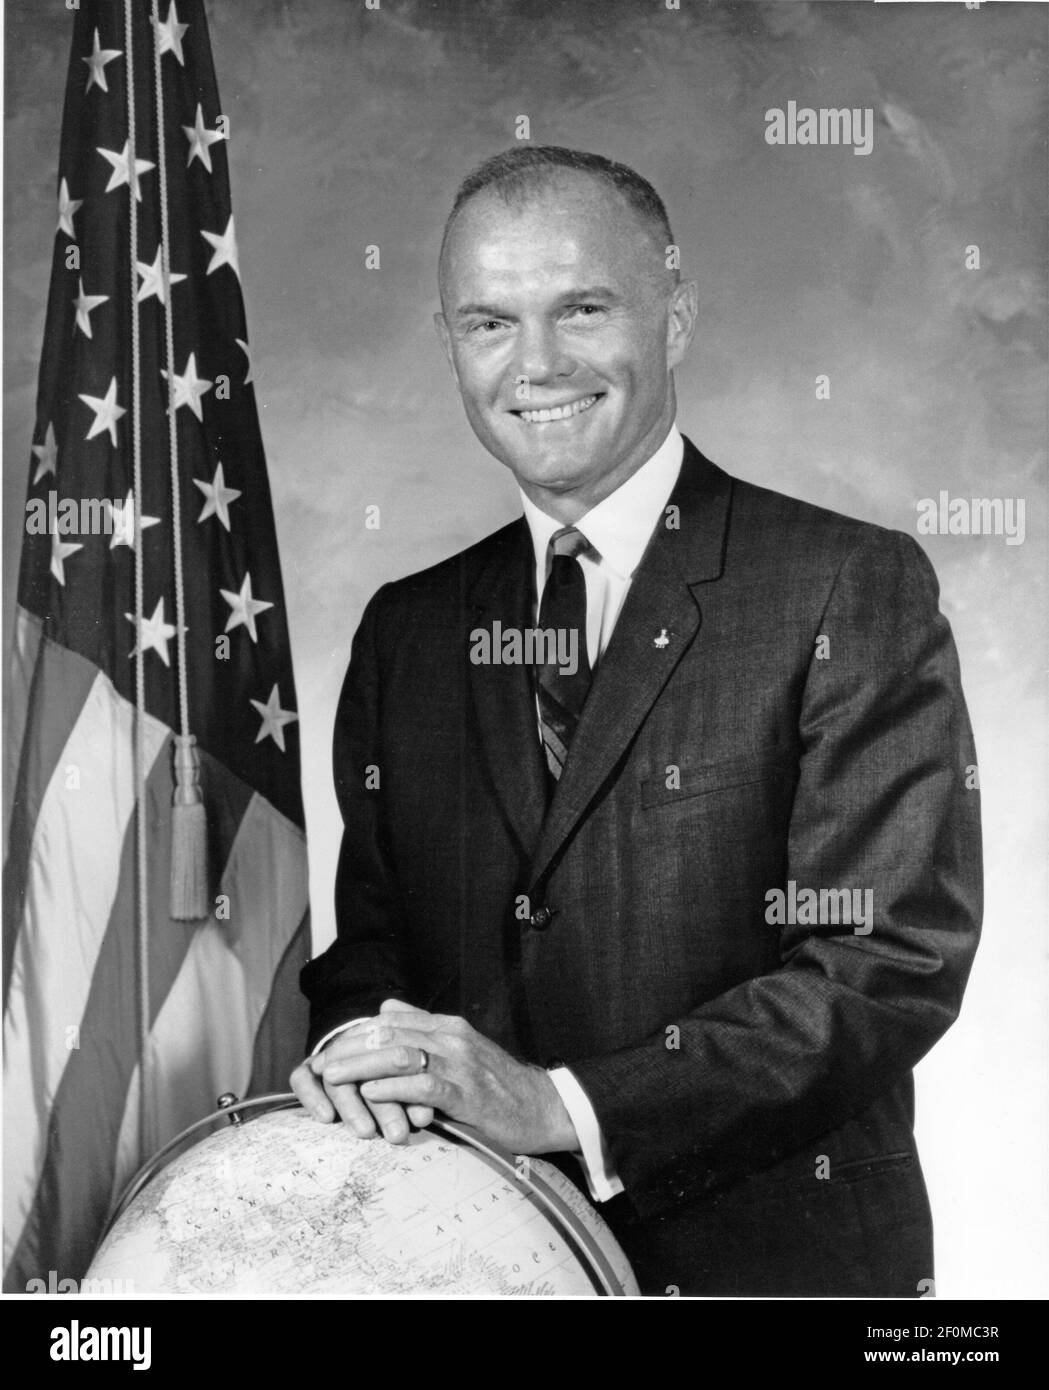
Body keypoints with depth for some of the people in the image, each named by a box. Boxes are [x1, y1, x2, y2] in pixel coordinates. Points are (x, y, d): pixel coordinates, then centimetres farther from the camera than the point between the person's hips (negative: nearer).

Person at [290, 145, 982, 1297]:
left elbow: (896, 956, -17)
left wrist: (566, 1104, -24)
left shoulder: (852, 589, -11)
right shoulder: (405, 633, 4)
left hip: (780, 1253, -3)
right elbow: (370, 933, 7)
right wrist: (358, 1047, -15)